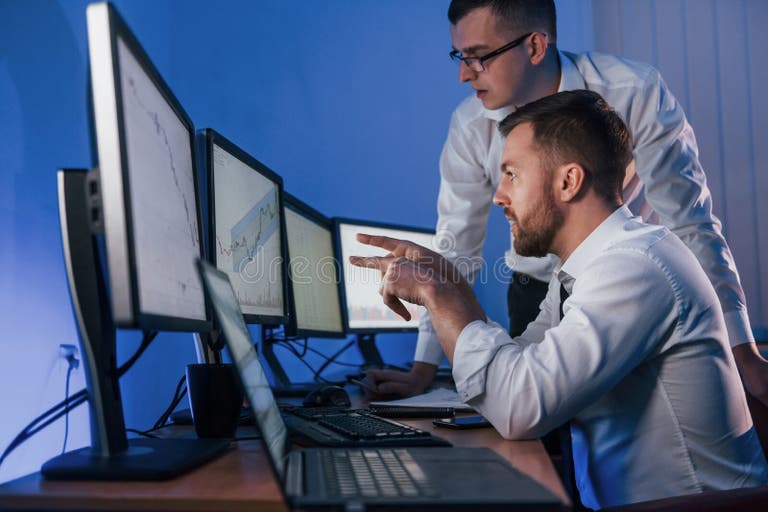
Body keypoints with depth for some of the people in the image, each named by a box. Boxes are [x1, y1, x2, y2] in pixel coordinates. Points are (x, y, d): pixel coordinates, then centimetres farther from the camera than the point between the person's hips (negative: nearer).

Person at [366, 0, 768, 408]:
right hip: (538, 295, 2)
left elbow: (690, 225, -19)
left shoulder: (634, 94, -22)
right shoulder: (471, 125, -13)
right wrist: (423, 373, -4)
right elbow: (454, 250, -5)